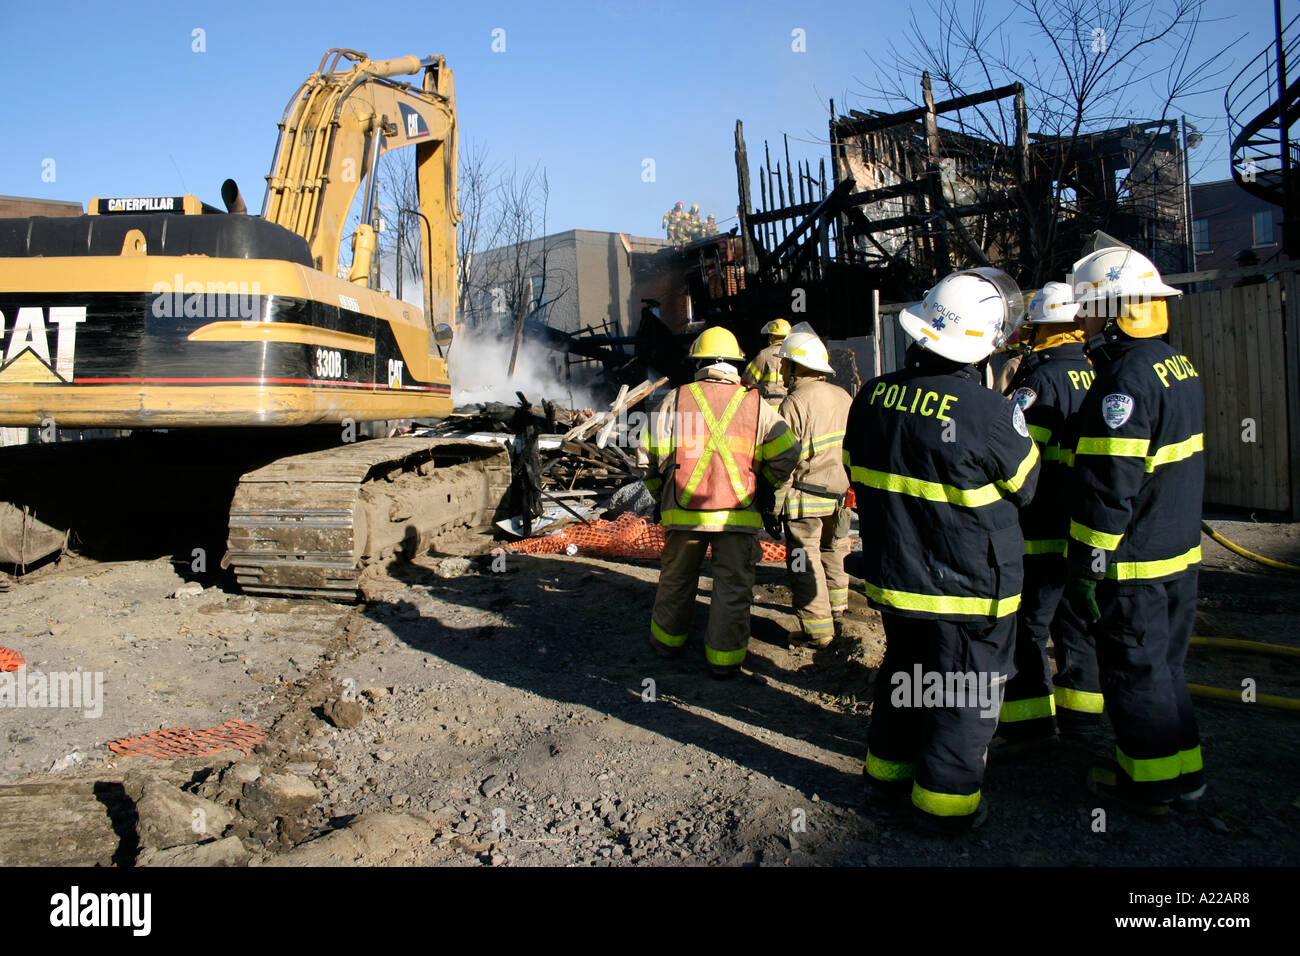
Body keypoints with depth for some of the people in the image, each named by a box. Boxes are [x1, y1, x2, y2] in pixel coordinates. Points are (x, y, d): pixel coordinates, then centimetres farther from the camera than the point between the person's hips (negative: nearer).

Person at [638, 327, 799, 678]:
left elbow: (648, 454, 0)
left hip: (684, 510, 1)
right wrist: (763, 488, 13)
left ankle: (667, 637, 35)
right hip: (738, 514, -1)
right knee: (732, 585, 8)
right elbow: (786, 453, -2)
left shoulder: (676, 399, 2)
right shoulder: (756, 405, 2)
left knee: (677, 577, 19)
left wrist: (661, 491, 16)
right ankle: (724, 656, 12)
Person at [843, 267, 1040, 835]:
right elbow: (1024, 486, -7)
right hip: (969, 592, -6)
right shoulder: (988, 412, -24)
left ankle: (888, 773, 36)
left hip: (892, 576, 6)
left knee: (904, 671, 23)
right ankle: (945, 800, 23)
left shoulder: (872, 397, -5)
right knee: (966, 693, 11)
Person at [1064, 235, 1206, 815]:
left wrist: (1088, 567, -17)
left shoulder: (1122, 383, -22)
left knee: (1134, 670, 4)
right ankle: (1181, 772, 31)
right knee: (1163, 662, 19)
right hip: (1180, 552, 9)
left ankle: (1153, 783, 17)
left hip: (1133, 563, -9)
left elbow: (1109, 490, -24)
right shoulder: (1180, 367, 9)